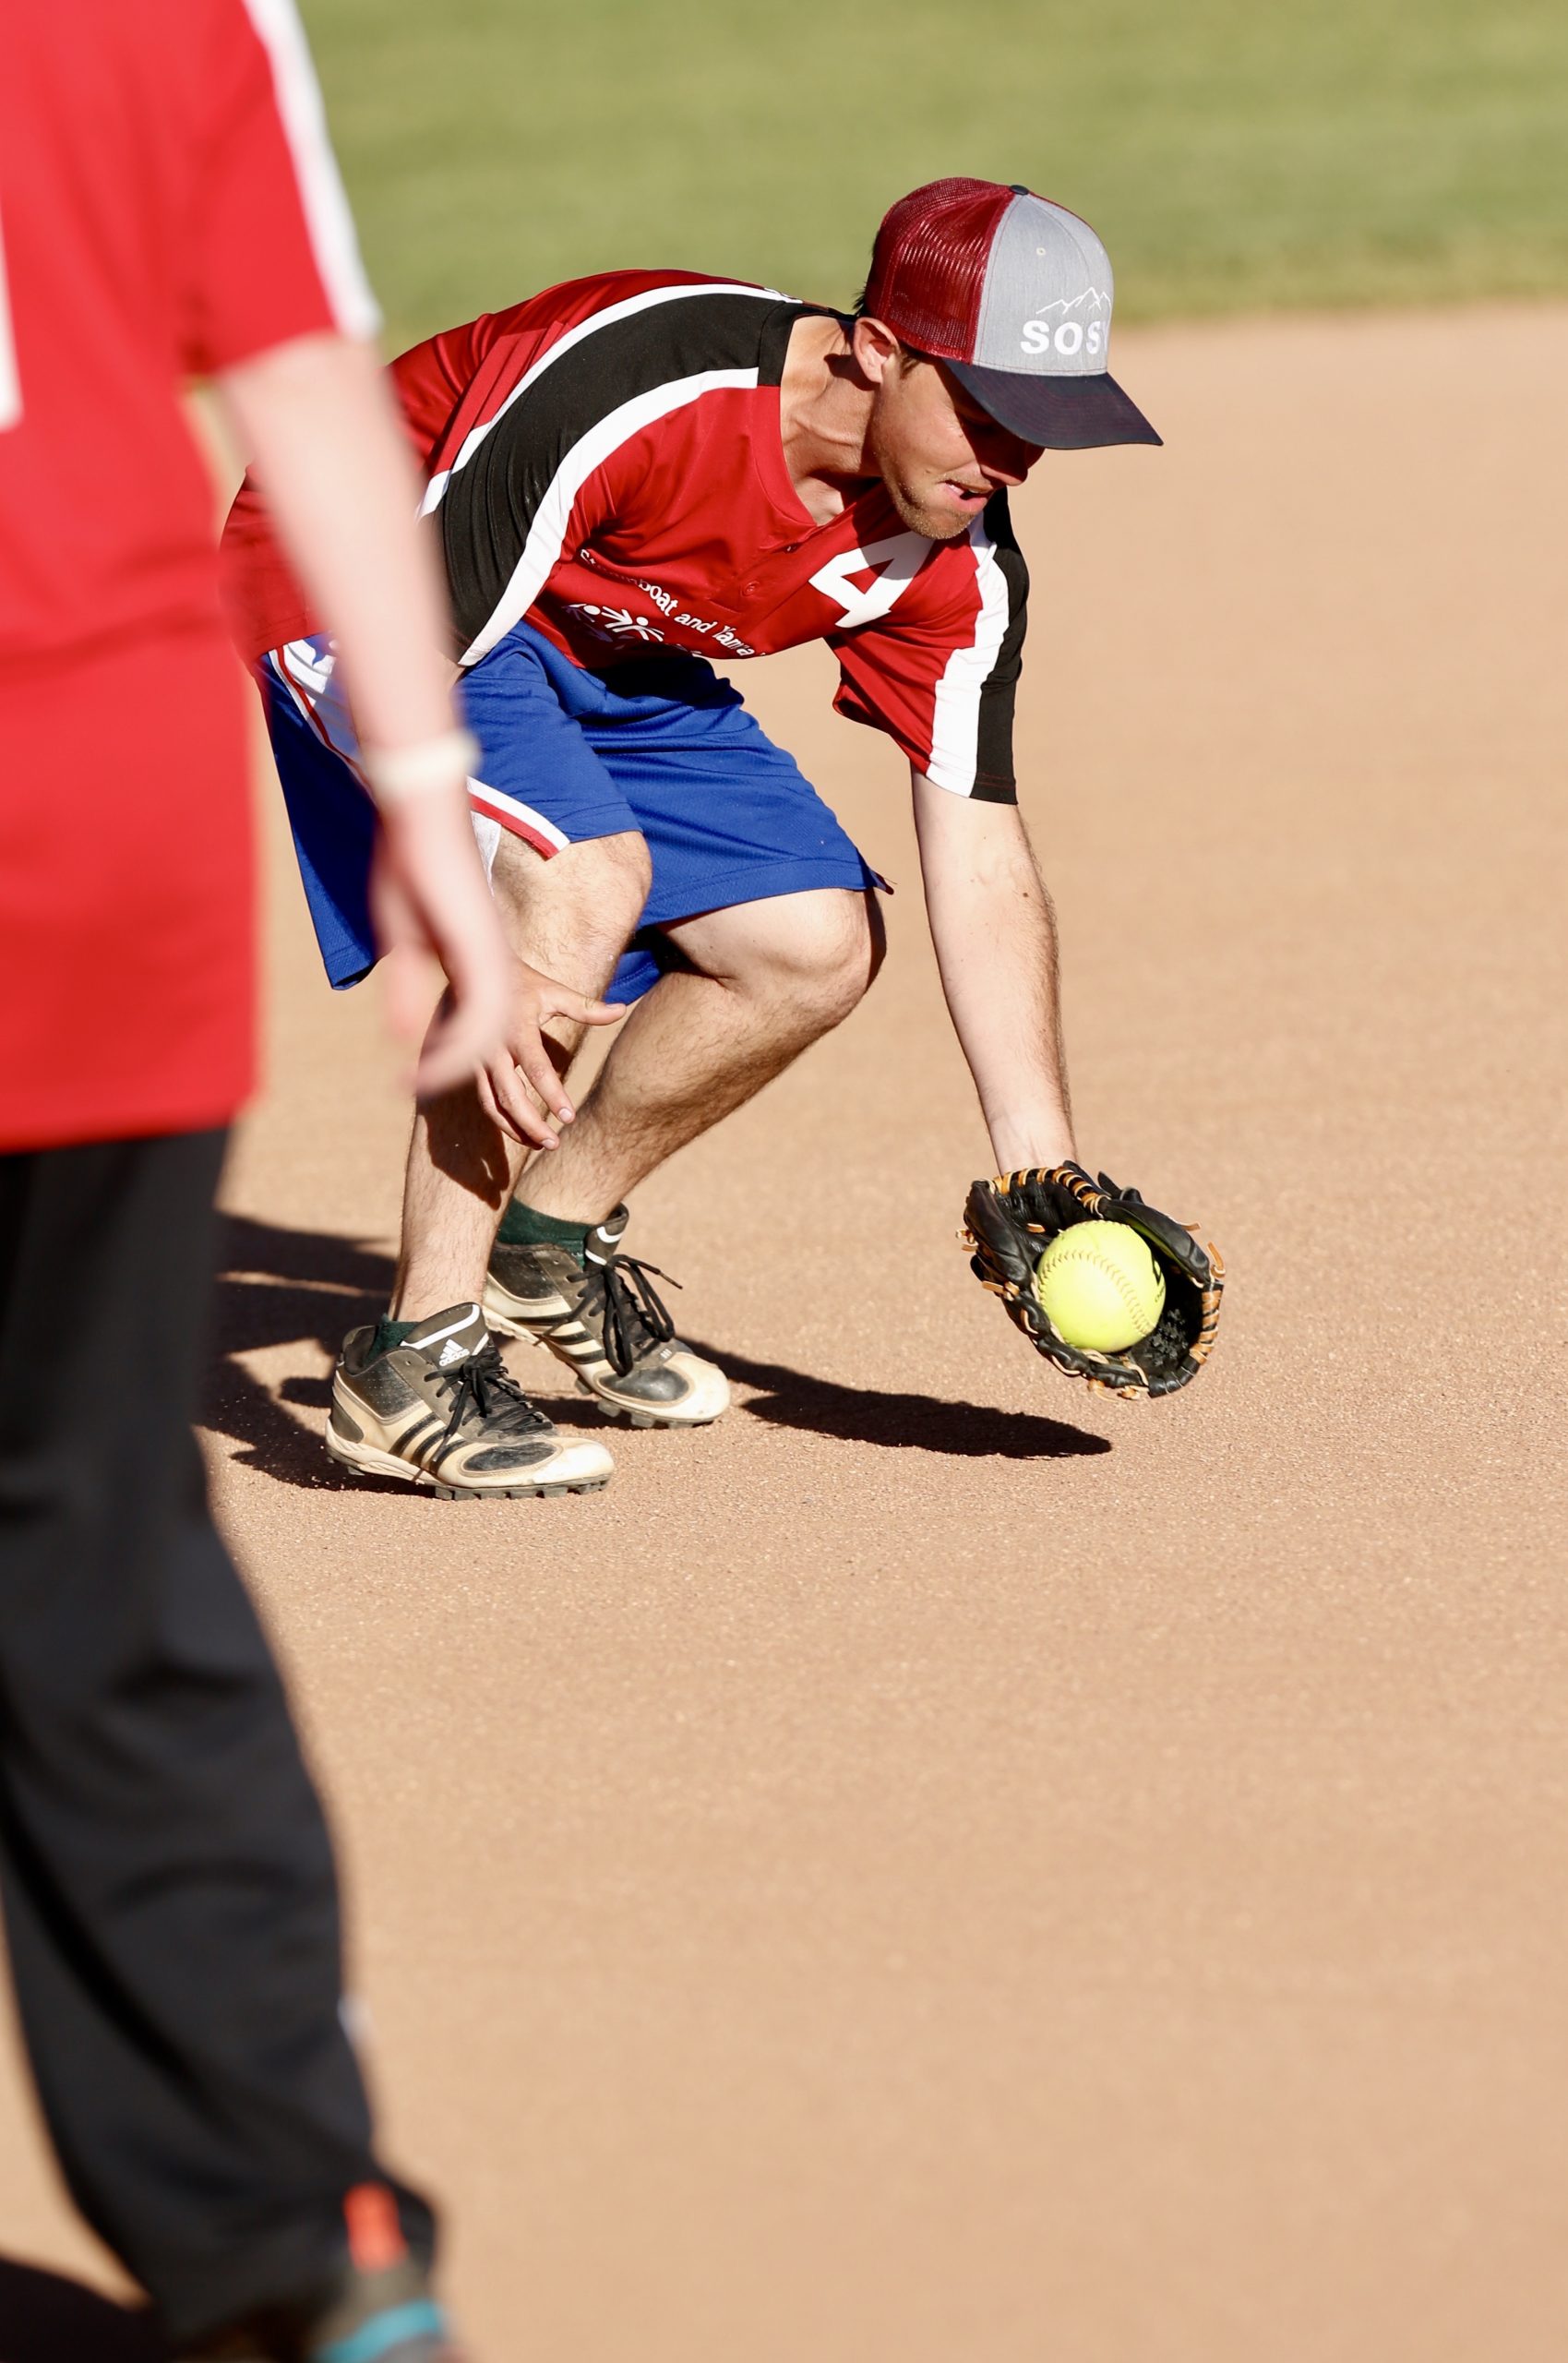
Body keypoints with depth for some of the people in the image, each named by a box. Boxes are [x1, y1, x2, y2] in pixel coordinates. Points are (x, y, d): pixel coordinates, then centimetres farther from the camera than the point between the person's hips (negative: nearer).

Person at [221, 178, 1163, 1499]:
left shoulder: (951, 559, -14)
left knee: (818, 944, -1)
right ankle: (417, 1359, -22)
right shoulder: (634, 385, -37)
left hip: (607, 661, 7)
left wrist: (1044, 1179, -13)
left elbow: (979, 851, -8)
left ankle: (553, 1238, 22)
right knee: (580, 878, -30)